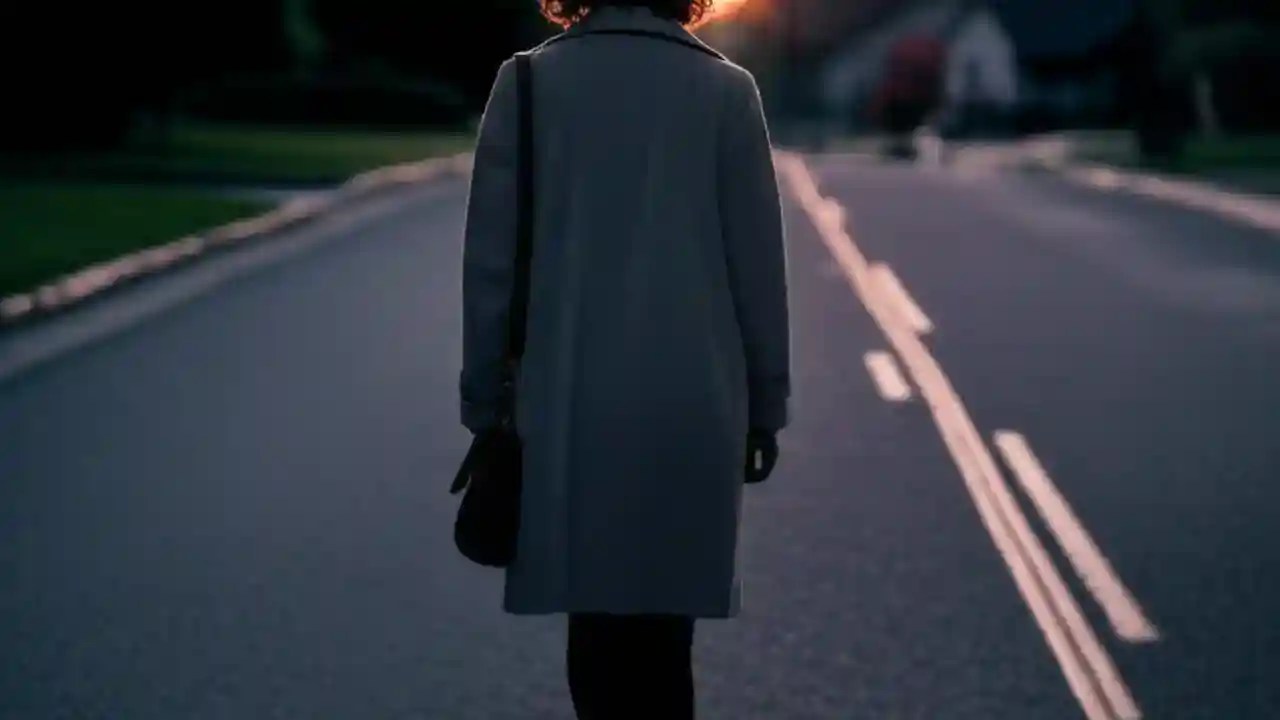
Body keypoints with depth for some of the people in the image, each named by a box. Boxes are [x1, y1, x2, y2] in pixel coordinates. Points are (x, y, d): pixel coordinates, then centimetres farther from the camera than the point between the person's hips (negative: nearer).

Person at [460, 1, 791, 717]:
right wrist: (766, 406, 10)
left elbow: (491, 260, 0)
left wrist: (485, 401, 8)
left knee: (599, 625, 3)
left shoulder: (528, 83, 0)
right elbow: (758, 262, 2)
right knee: (664, 625, 11)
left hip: (571, 409, 0)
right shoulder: (726, 88, 0)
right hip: (693, 408, 1)